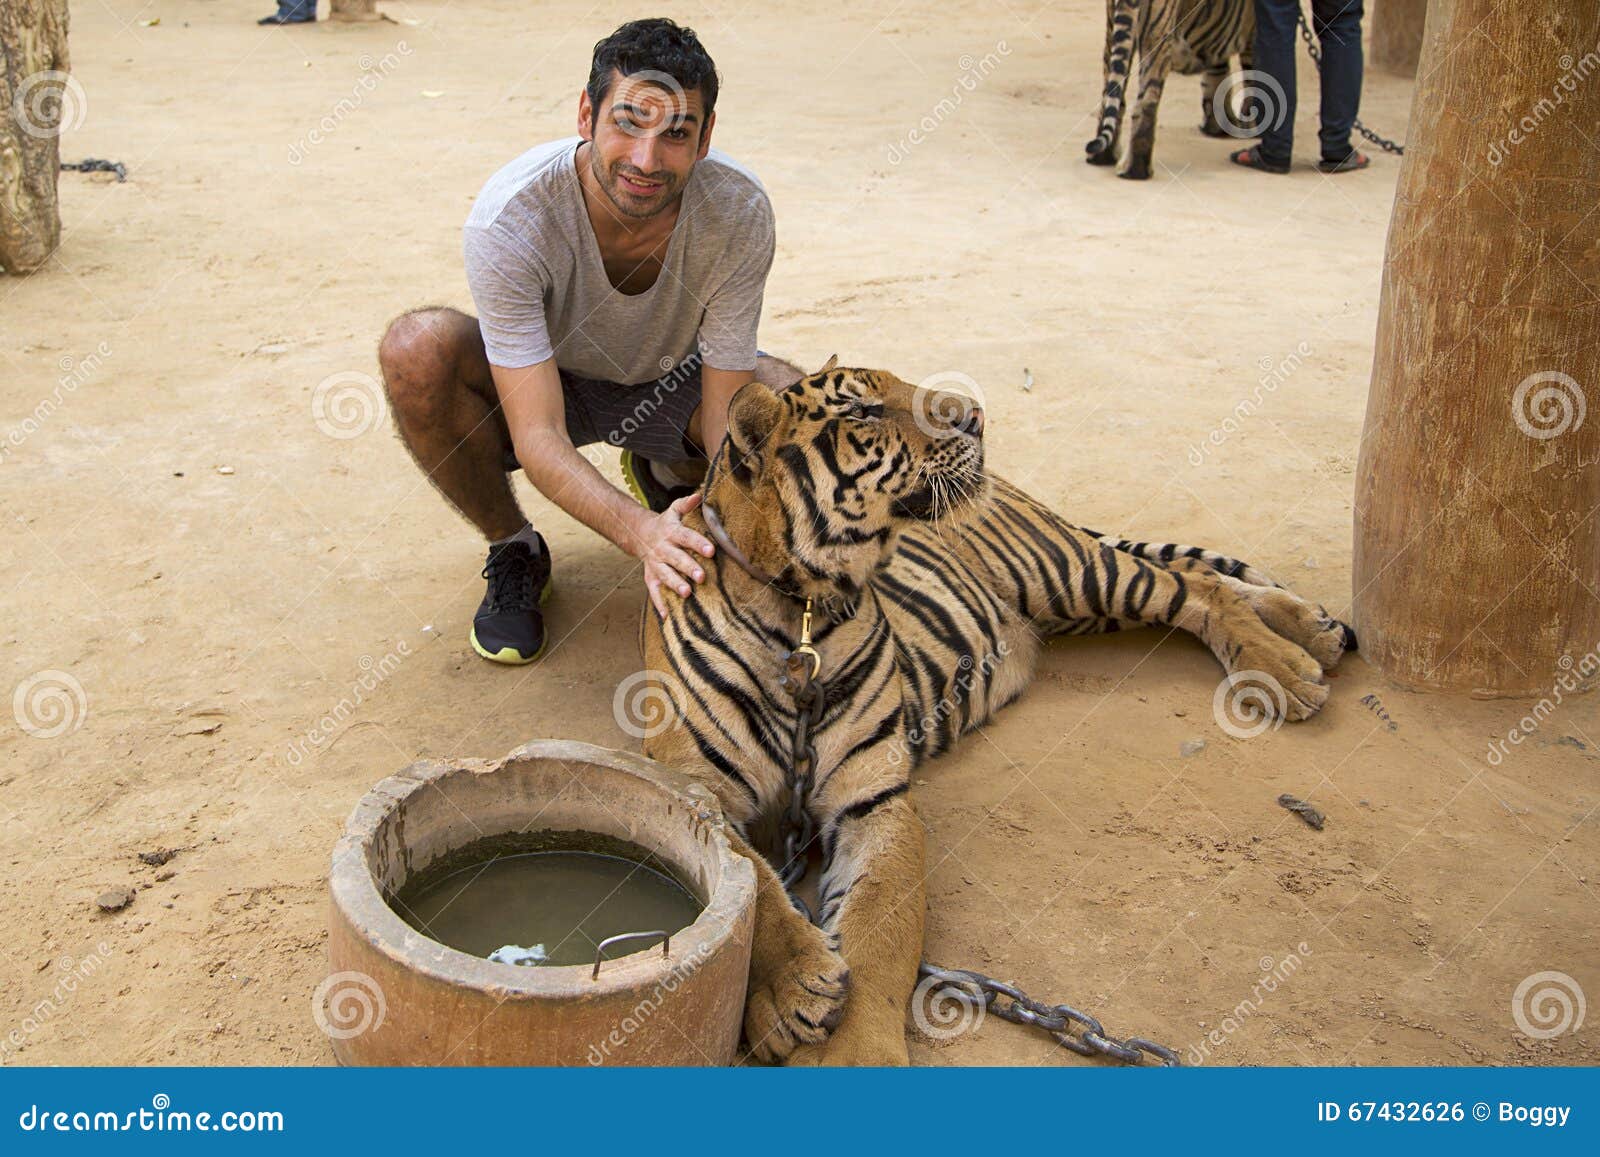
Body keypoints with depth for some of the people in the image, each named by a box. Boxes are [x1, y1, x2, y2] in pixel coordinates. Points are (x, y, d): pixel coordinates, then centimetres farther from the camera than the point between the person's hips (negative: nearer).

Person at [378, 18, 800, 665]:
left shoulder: (738, 210, -27)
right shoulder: (508, 217, -34)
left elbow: (728, 409, -23)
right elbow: (537, 436, -37)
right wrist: (637, 530, -54)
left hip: (672, 382, 2)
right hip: (546, 385, -2)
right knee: (417, 349, -34)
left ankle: (668, 479, 9)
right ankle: (513, 551, -7)